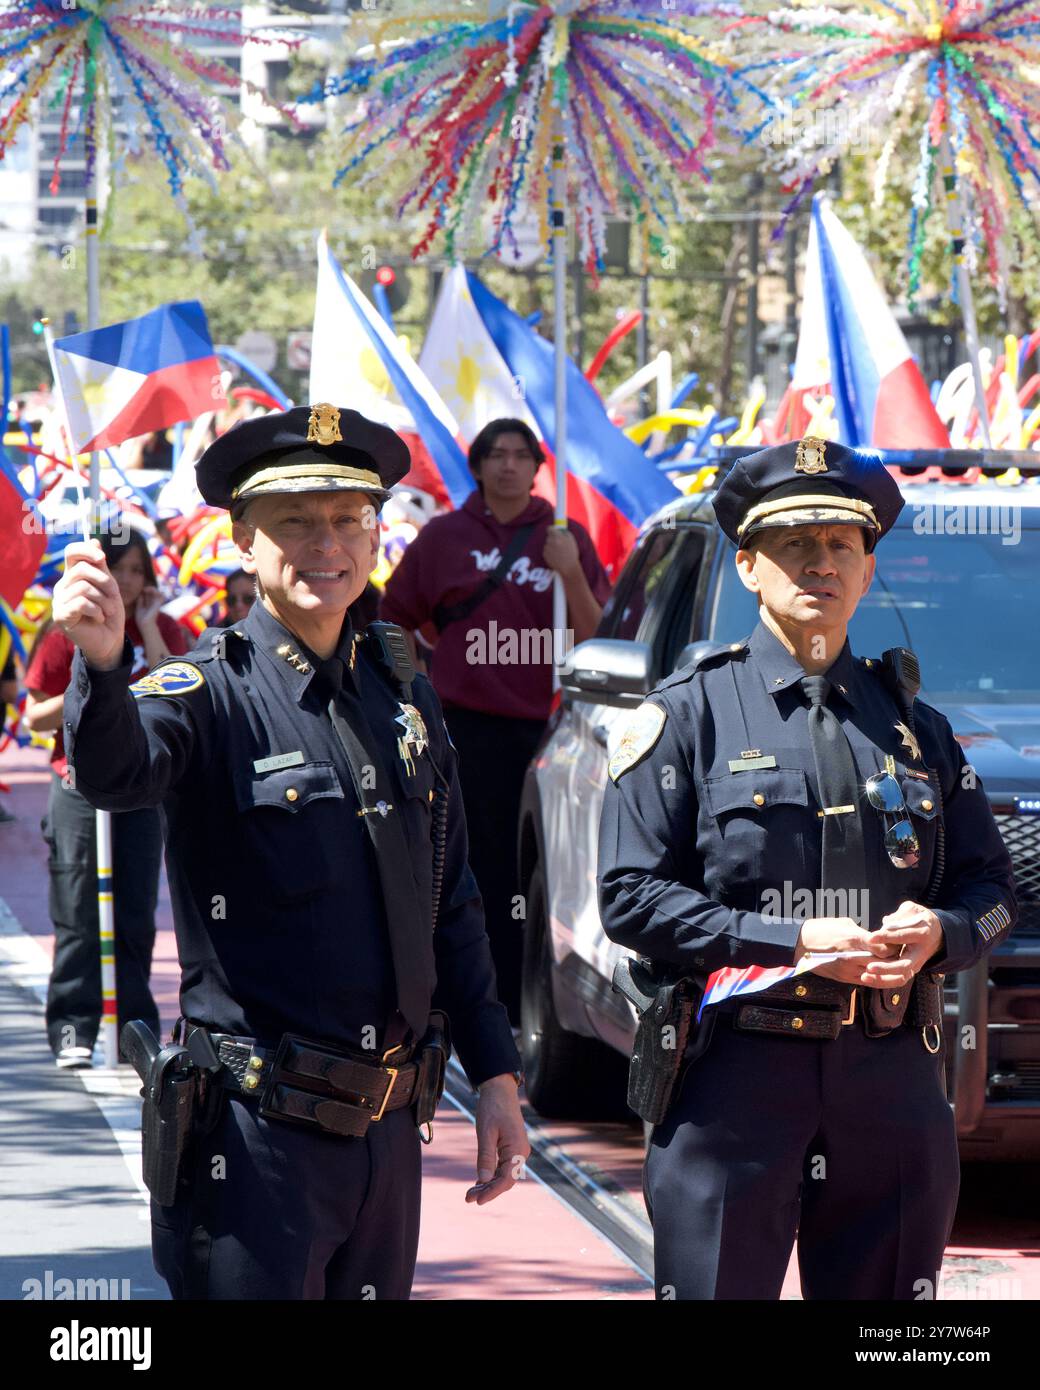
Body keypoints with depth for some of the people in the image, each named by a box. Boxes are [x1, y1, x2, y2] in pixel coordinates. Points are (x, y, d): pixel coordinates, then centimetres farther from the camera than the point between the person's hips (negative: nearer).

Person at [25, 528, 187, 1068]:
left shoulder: (163, 630, 6)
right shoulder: (68, 633, 0)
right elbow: (35, 717, 0)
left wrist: (148, 628, -10)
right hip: (79, 786, -2)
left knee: (135, 916, 5)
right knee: (78, 916, -4)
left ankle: (136, 1024, 12)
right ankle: (72, 1029, -1)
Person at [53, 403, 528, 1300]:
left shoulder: (403, 695, 10)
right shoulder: (213, 691, -8)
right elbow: (117, 771, -31)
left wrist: (496, 1074, 14)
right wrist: (102, 662, -52)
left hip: (388, 1127, 6)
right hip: (260, 1134, -6)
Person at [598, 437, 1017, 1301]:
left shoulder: (913, 724, 16)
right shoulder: (690, 714, 3)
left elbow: (992, 887, 17)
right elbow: (632, 897, -4)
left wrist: (939, 932, -7)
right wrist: (790, 941, -14)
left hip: (893, 1079, 4)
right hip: (733, 1077, -4)